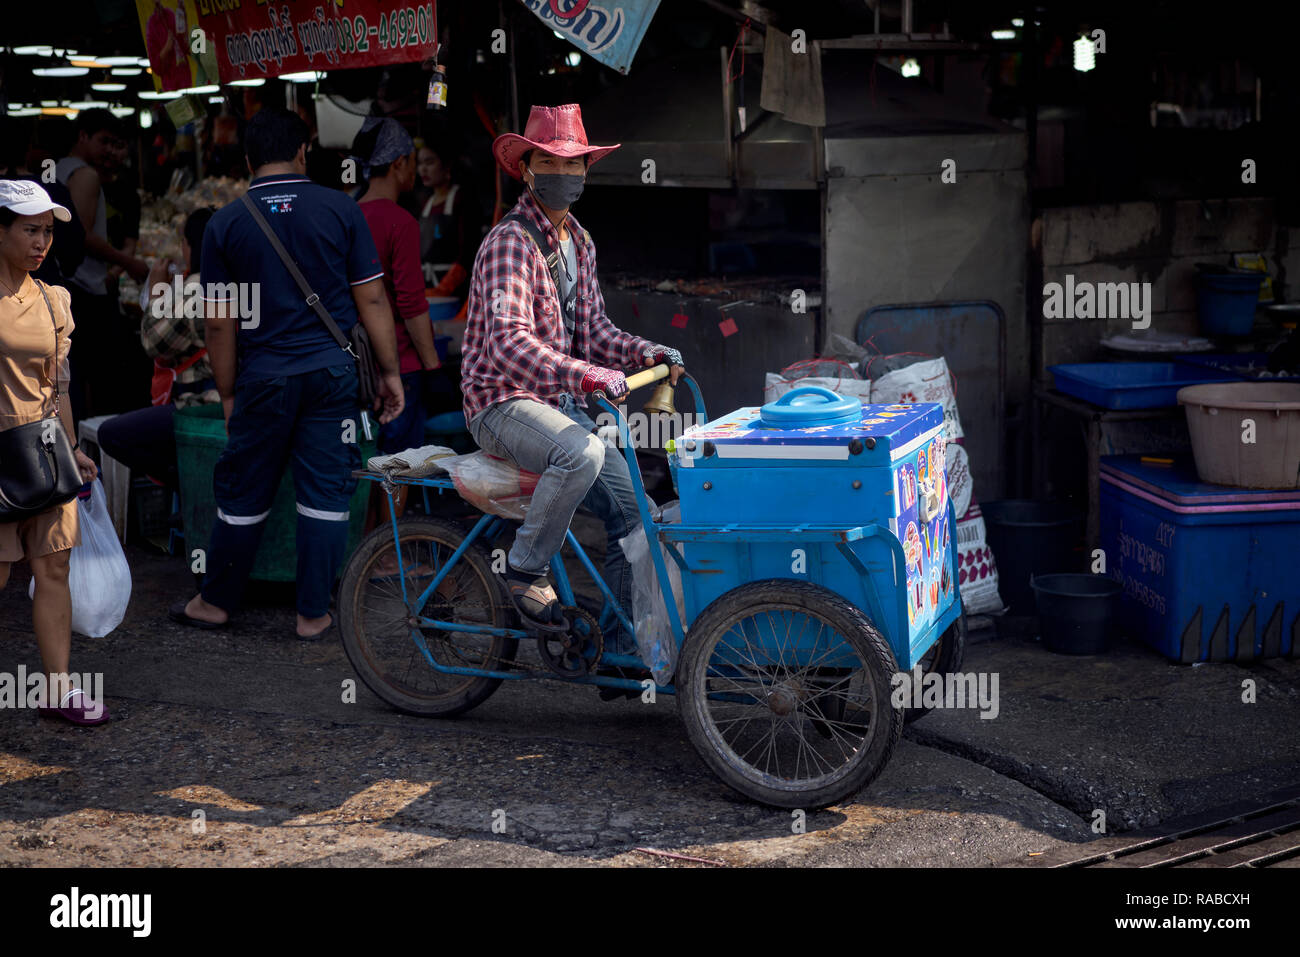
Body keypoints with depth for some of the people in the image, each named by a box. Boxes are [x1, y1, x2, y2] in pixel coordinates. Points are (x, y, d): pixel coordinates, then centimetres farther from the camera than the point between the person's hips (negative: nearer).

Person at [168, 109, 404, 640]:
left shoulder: (225, 223, 1)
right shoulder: (340, 209, -1)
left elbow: (220, 324, 1)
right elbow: (372, 300, -1)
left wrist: (228, 393, 10)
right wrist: (389, 372, 7)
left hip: (264, 376, 0)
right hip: (332, 371, 0)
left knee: (243, 493, 11)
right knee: (325, 491, 6)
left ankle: (216, 601, 24)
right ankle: (313, 613, 10)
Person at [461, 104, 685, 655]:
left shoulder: (579, 243, 13)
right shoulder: (509, 243, -15)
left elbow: (593, 329, 17)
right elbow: (508, 343, -28)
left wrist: (651, 354, -1)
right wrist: (585, 375, -39)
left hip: (562, 404, 8)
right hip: (503, 404, -8)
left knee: (631, 510, -2)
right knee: (581, 453, -37)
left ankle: (624, 647, 9)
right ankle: (525, 572, -16)